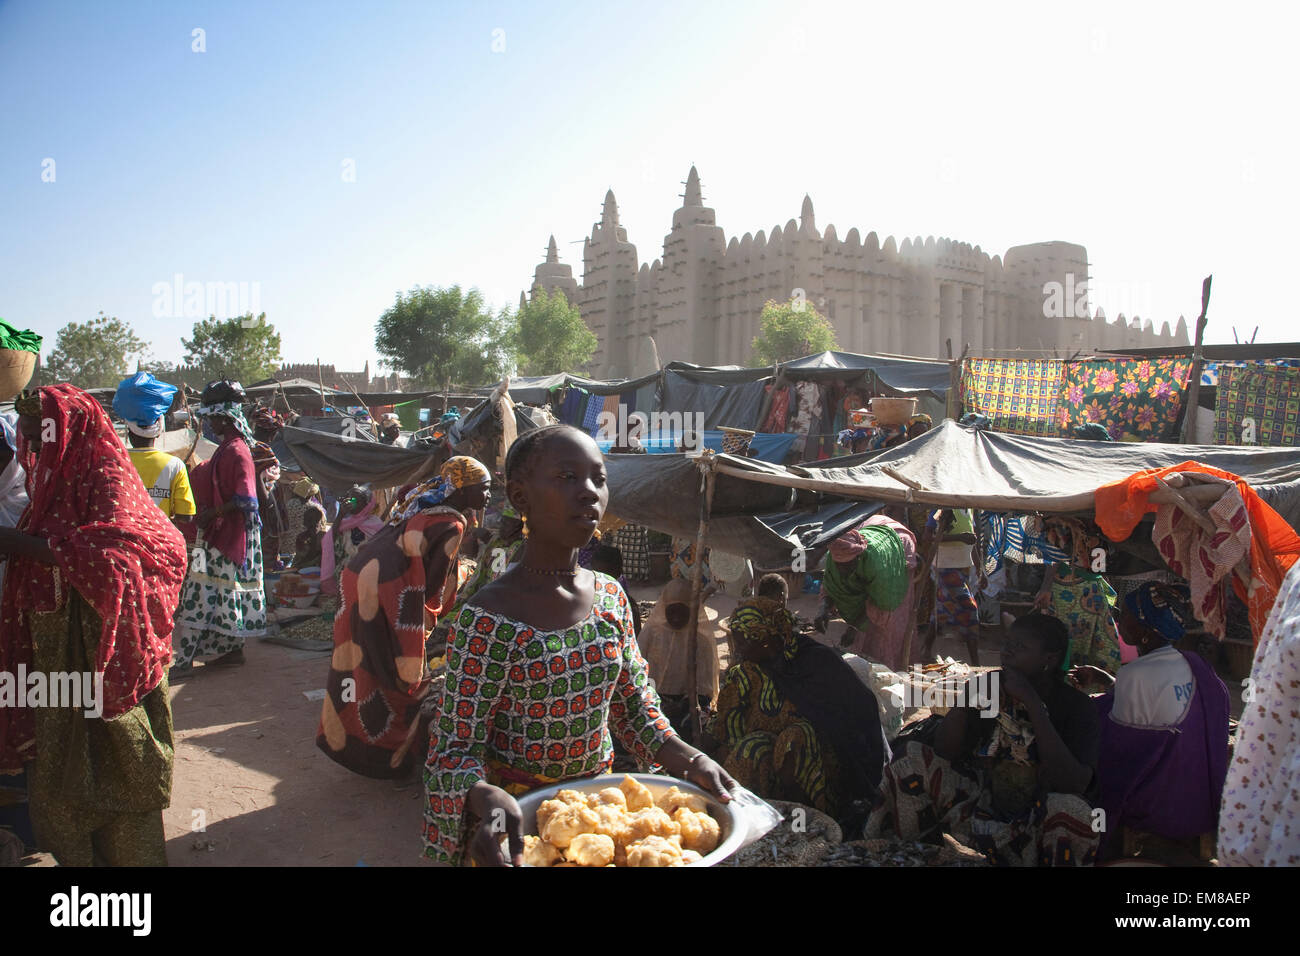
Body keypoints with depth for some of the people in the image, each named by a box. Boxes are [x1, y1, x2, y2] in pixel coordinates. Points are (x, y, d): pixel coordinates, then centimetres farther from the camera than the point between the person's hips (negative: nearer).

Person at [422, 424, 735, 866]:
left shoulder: (611, 595, -4)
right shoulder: (488, 618, -22)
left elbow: (633, 707, 5)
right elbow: (455, 748, -18)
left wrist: (689, 759, -10)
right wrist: (487, 798, -38)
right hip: (518, 816, -5)